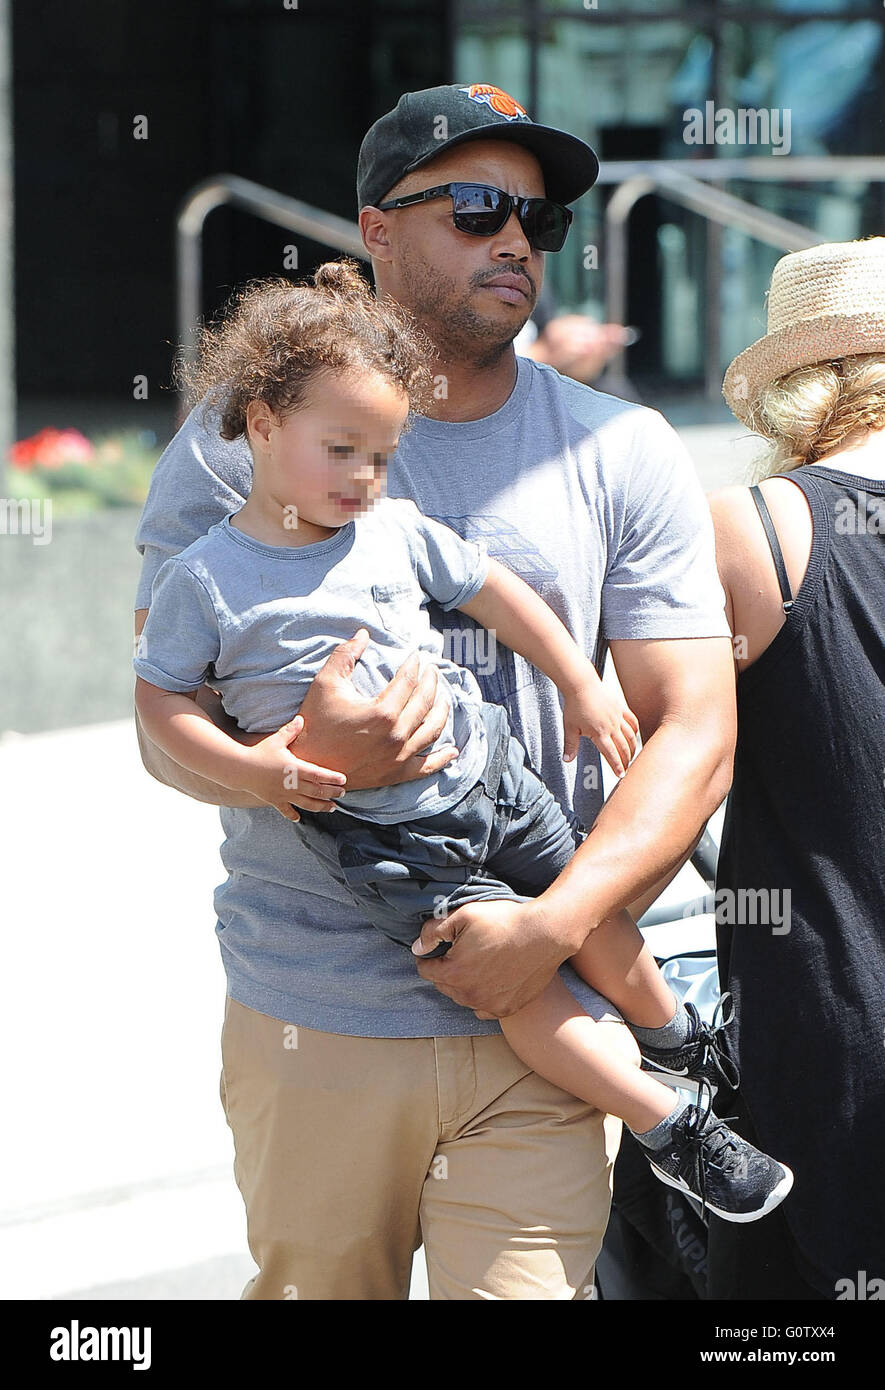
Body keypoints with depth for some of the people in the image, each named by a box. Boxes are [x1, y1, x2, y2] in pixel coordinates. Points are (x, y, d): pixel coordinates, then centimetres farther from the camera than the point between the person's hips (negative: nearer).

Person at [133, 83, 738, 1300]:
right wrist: (304, 761, -24)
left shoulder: (622, 455, 7)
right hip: (312, 1012, 0)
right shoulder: (242, 440, 3)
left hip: (542, 1016, 1)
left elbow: (695, 730, 2)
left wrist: (557, 925, -13)